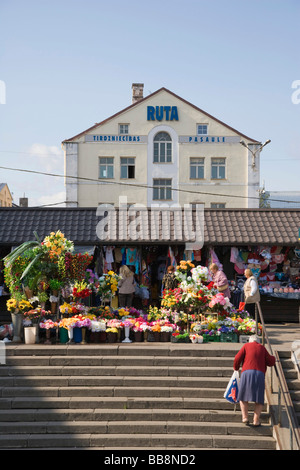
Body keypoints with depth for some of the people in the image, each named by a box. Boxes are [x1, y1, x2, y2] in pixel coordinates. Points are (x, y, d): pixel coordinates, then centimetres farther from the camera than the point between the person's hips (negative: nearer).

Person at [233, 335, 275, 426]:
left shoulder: (246, 346, 15)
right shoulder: (262, 348, 19)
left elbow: (237, 358, 7)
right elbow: (271, 362, 17)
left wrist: (236, 368, 25)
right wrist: (272, 358, 39)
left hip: (247, 372, -1)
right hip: (260, 374, 1)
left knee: (243, 396, 15)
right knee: (259, 400, 10)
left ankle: (245, 417, 2)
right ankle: (256, 420, -3)